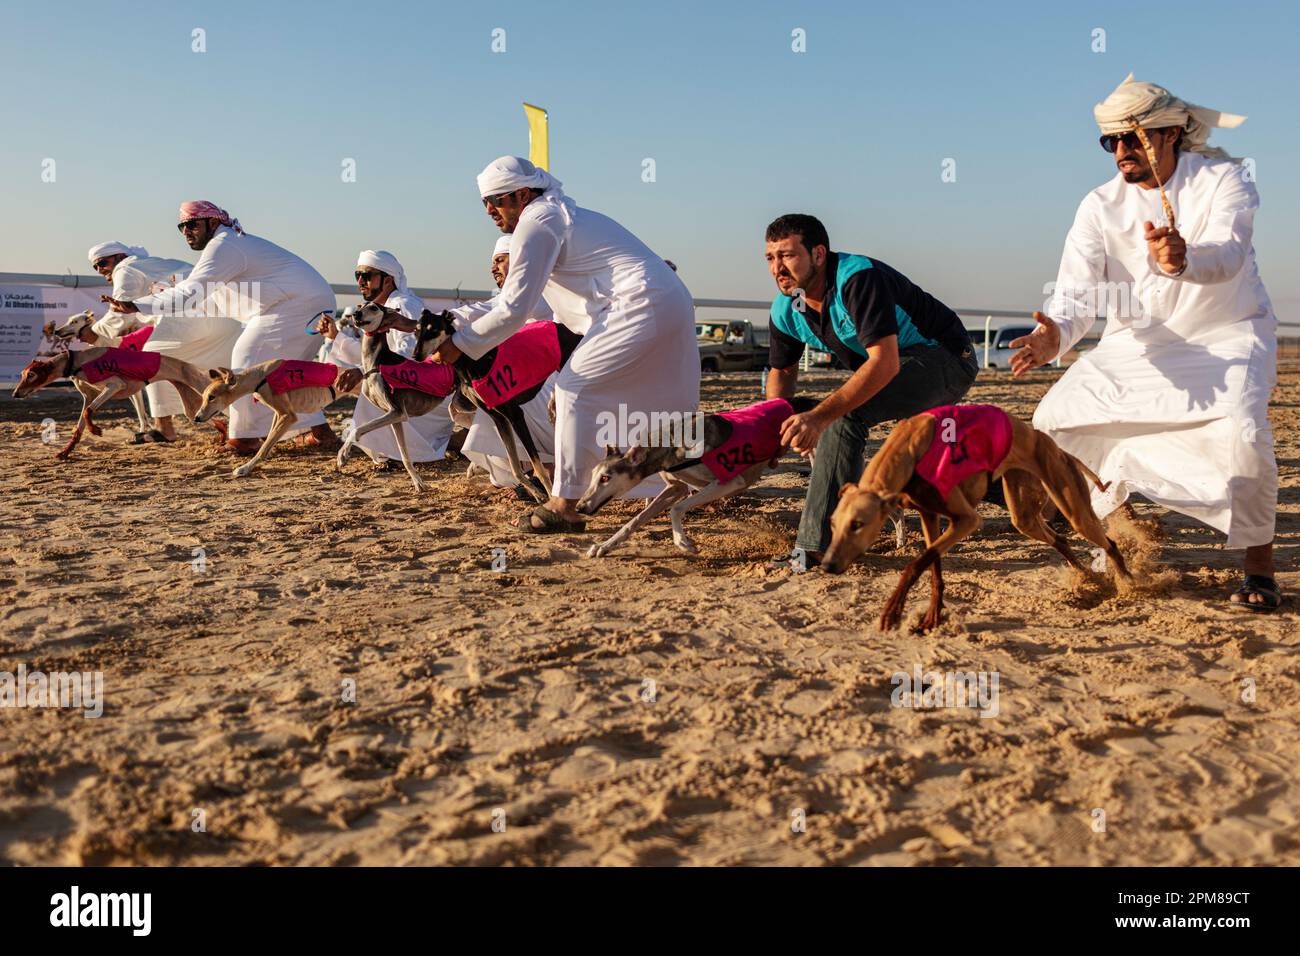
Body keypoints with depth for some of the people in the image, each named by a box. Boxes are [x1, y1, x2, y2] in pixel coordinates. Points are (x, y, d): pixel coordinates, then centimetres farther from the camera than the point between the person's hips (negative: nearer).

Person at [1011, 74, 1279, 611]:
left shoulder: (1223, 179, -13)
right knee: (1055, 419, -8)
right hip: (1137, 342, 4)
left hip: (1224, 334, -4)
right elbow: (1077, 291, -18)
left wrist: (1184, 259, -58)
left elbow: (1227, 255, -34)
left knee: (1240, 428, -30)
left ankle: (1258, 565, -8)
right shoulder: (1100, 206, -6)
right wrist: (1053, 335, -41)